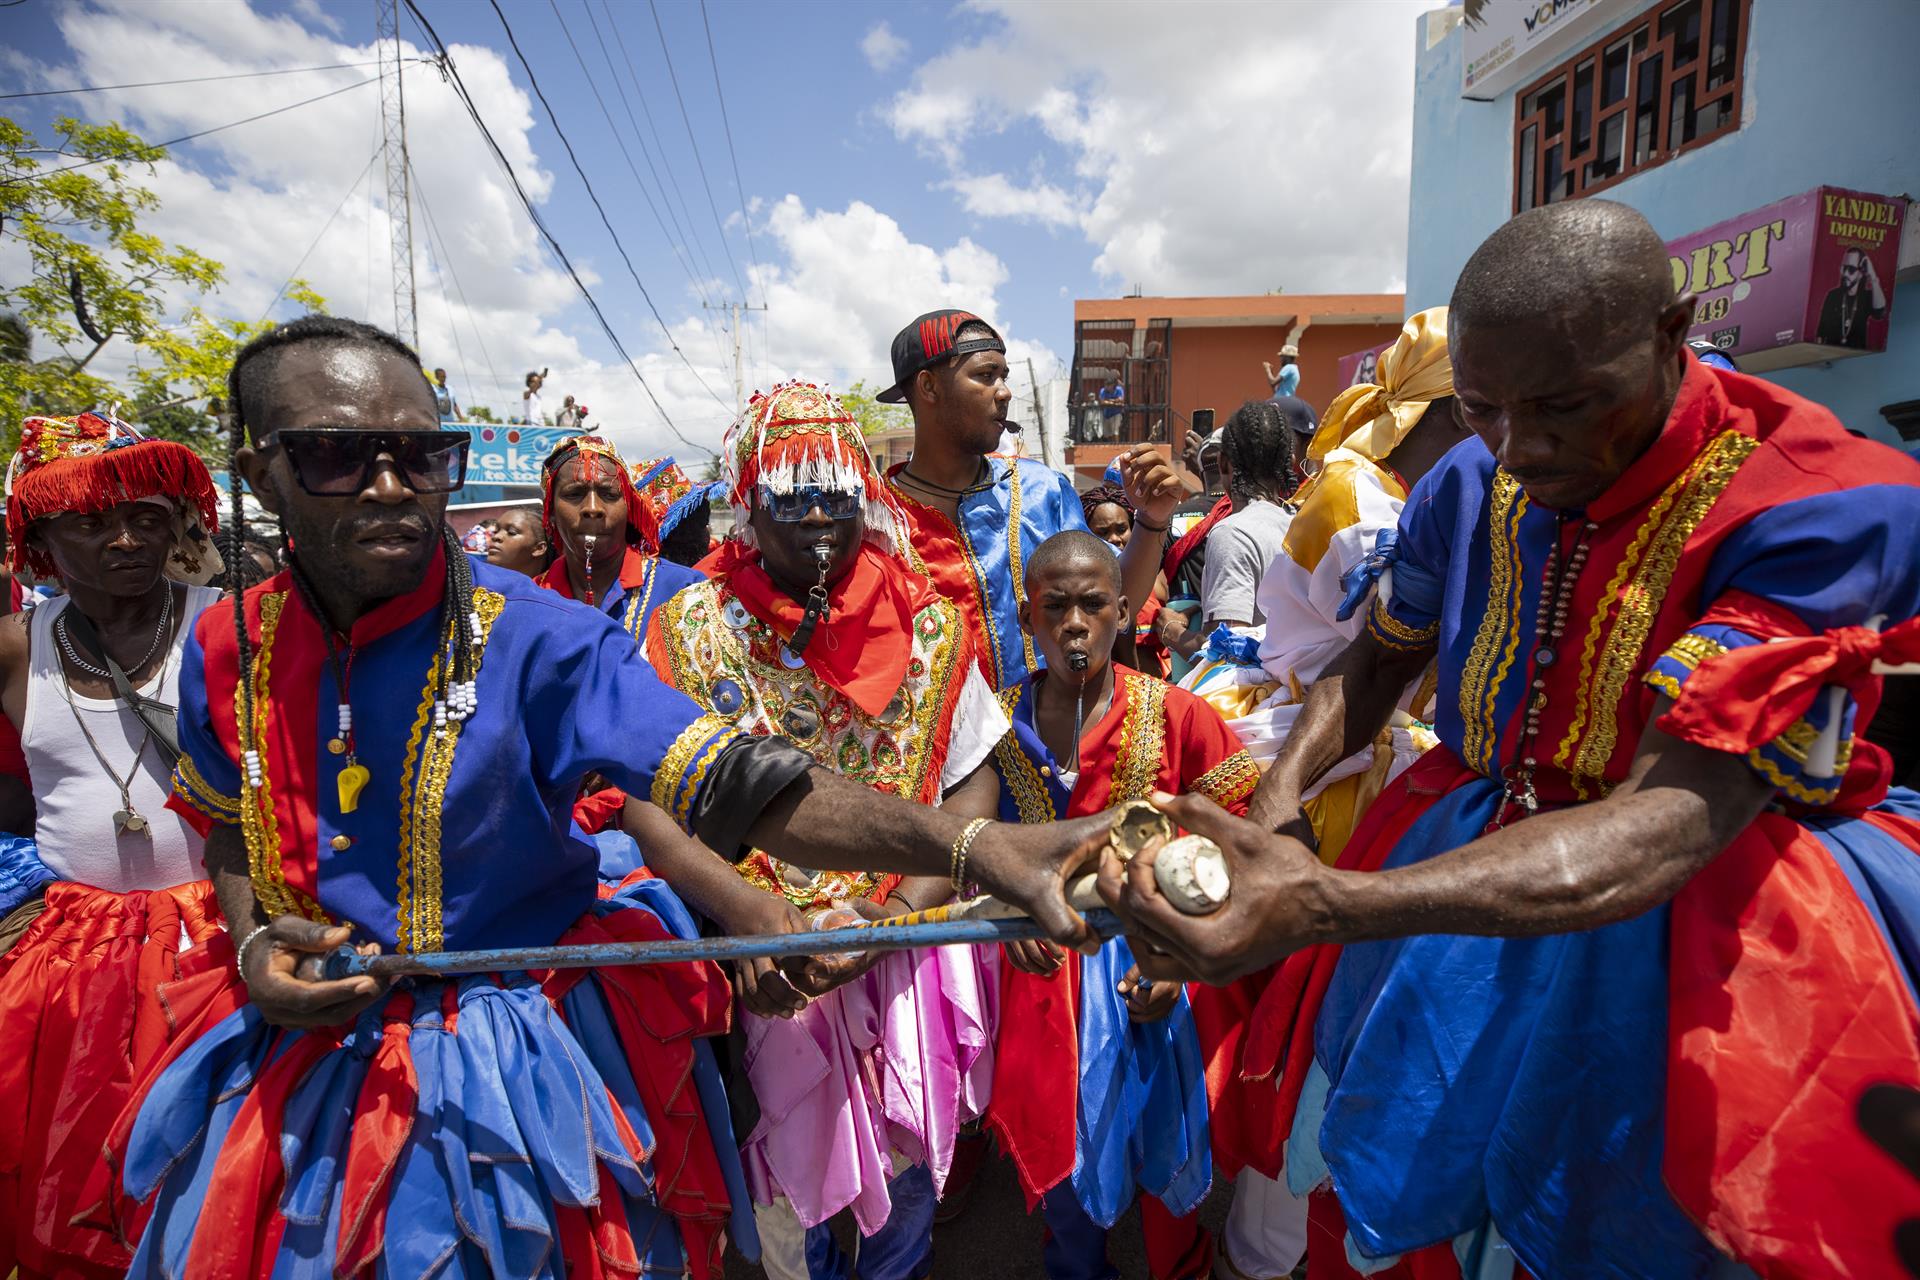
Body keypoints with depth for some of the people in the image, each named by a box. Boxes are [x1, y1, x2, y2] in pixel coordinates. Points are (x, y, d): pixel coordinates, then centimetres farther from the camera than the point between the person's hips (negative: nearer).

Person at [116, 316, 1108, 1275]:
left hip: (530, 1068, -4)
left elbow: (739, 786, -32)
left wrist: (970, 845, -46)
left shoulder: (535, 639, -21)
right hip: (304, 1063, 5)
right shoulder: (227, 653, -6)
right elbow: (228, 826, 14)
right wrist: (252, 945, -8)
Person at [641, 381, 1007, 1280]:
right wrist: (746, 909, -25)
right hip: (764, 958, 0)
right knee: (787, 1158, 16)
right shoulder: (691, 629, -6)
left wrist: (898, 912, -19)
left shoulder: (928, 627, -5)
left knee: (911, 1151, 17)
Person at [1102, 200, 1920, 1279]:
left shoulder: (1831, 508, -22)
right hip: (1478, 869, 4)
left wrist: (1327, 905, -49)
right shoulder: (1467, 487, -6)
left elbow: (1671, 822, -34)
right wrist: (1275, 798, -11)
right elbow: (1374, 663, 9)